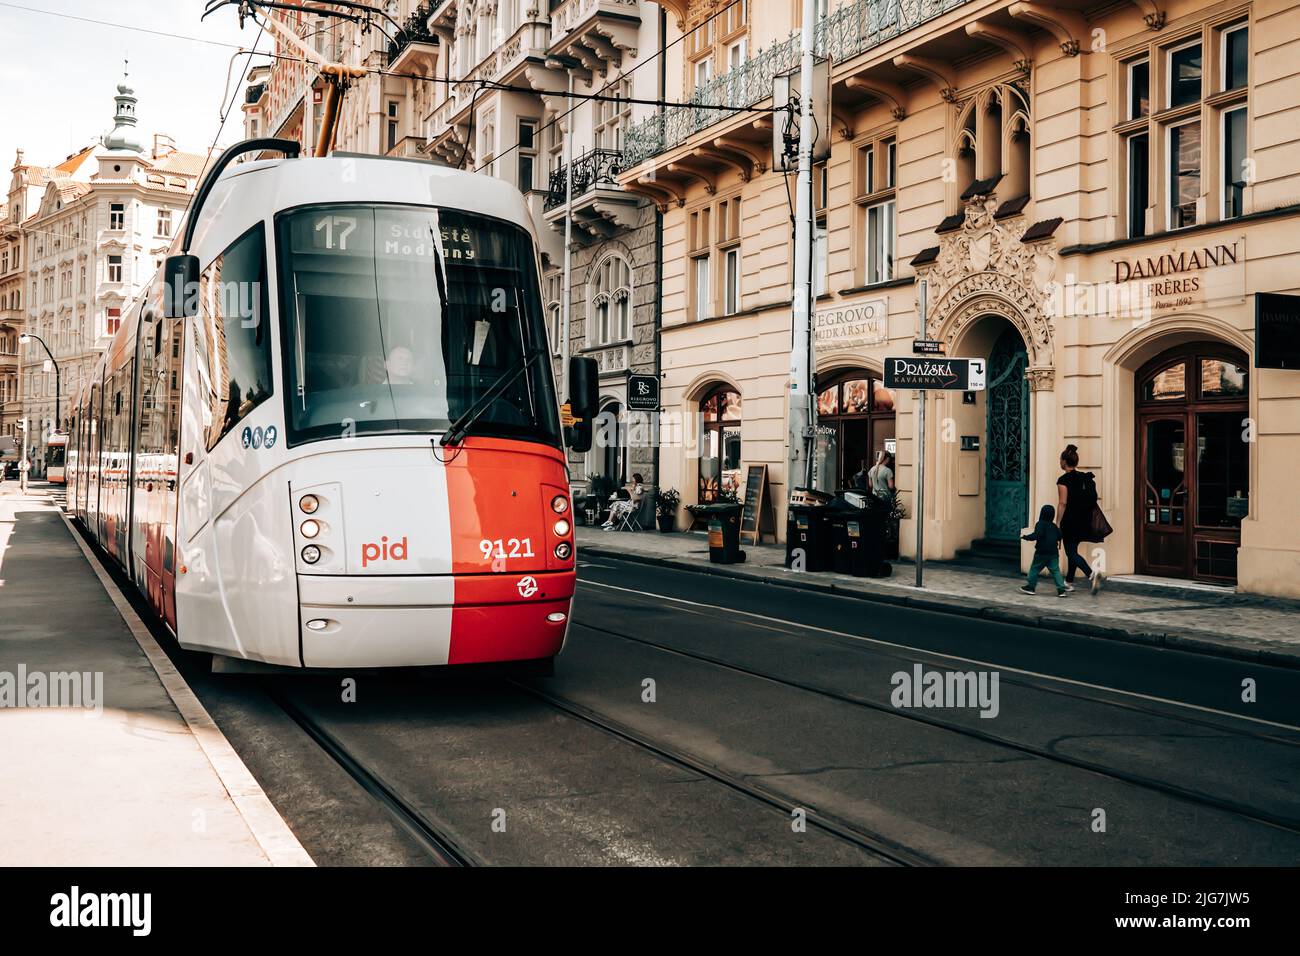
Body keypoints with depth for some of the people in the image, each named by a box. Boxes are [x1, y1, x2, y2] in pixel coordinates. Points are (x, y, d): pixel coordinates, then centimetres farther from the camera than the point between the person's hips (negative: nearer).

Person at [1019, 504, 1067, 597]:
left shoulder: (1040, 524, -11)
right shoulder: (1054, 526, 9)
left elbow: (1036, 535, -22)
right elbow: (1059, 536, 14)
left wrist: (1025, 537, -12)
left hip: (1041, 553, -5)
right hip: (1053, 553, 5)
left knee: (1034, 569, 8)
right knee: (1055, 571, 2)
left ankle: (1030, 587, 14)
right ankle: (1061, 589, -6)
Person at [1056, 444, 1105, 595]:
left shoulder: (1064, 480, -12)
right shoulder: (1086, 478, 8)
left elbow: (1062, 504, -16)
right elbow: (1093, 500, 12)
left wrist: (1058, 525, -12)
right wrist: (1087, 520, 19)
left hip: (1070, 521, -7)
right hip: (1084, 522, 7)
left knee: (1071, 553, -2)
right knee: (1072, 549, 20)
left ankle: (1091, 574, -25)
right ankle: (1069, 582, 26)